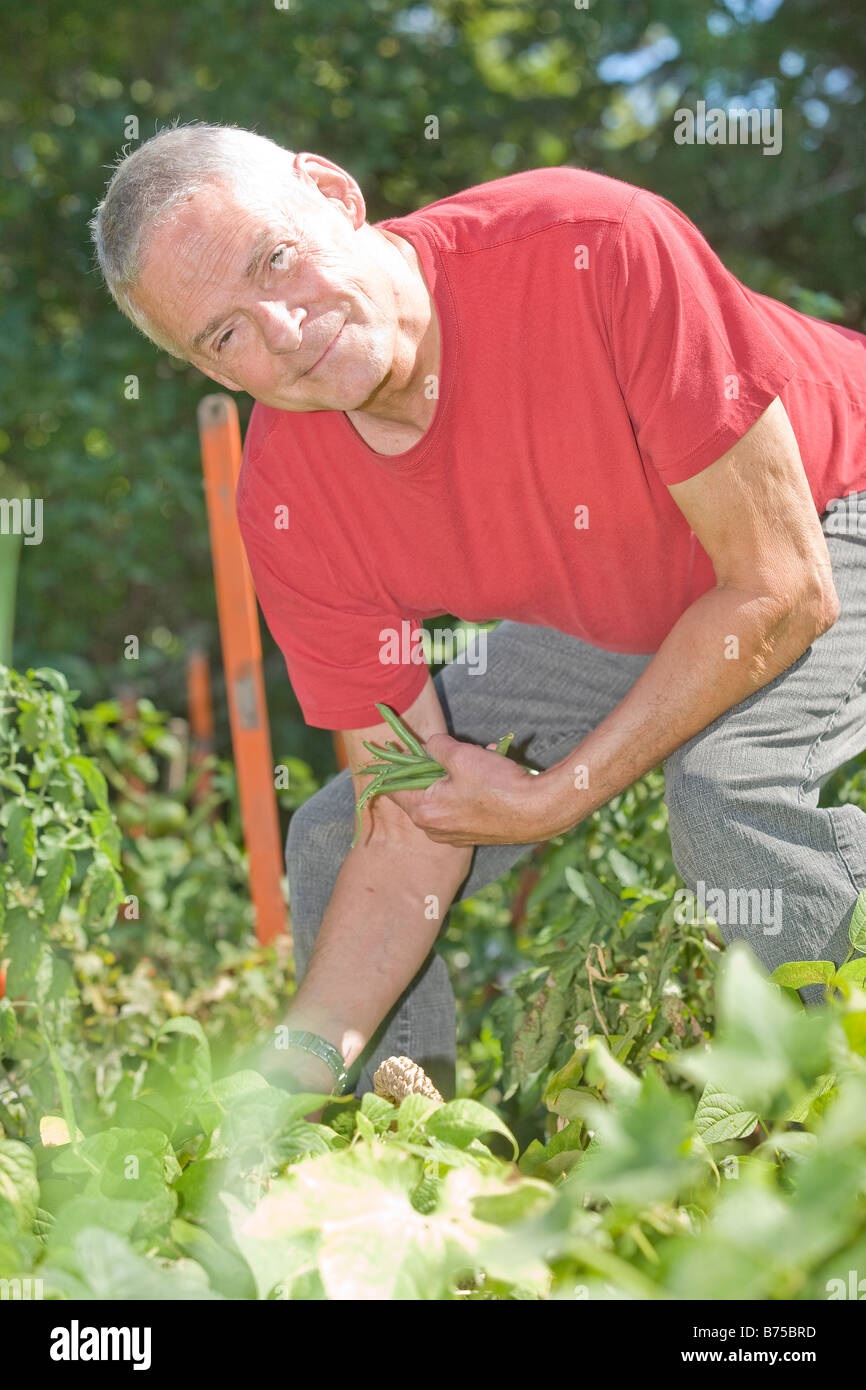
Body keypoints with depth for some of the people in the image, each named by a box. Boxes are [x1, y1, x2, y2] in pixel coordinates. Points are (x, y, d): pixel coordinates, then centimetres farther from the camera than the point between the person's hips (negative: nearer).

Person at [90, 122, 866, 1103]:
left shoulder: (598, 248, -37)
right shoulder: (287, 504, -21)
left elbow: (783, 589, -31)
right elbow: (414, 834, -16)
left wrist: (551, 800, -28)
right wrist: (300, 1057, -31)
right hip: (600, 625, 5)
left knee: (733, 788, -34)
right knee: (332, 846, -2)